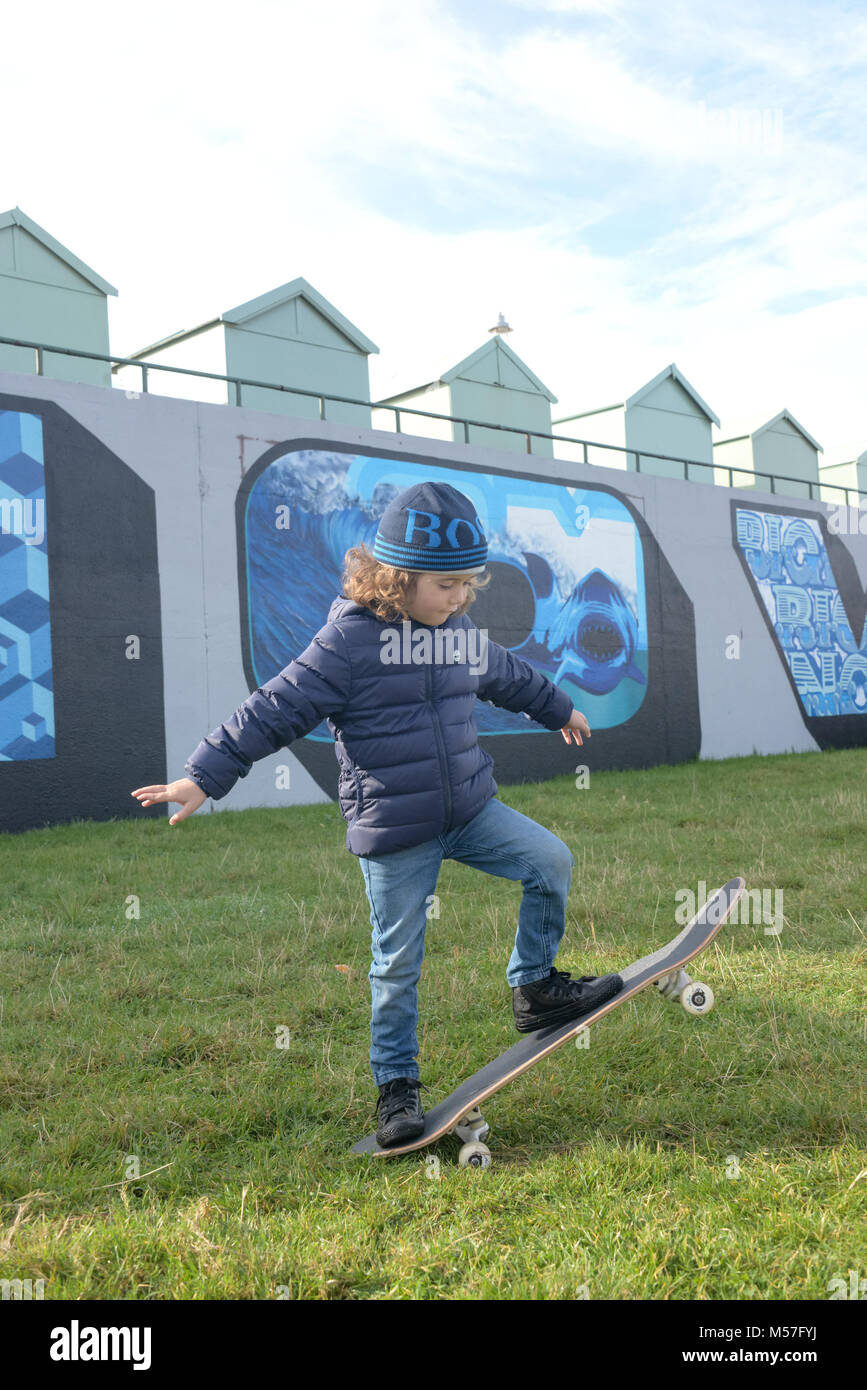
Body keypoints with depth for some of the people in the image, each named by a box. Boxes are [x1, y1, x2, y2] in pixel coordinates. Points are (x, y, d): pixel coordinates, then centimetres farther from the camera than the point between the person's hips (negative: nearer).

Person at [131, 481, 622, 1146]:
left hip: (471, 808, 6)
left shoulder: (462, 632, 7)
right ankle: (397, 1085, 21)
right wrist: (203, 777, -17)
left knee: (552, 861, -5)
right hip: (393, 829, -6)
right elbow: (277, 710, -15)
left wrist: (559, 709, 43)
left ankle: (534, 987, 14)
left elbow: (508, 674, 28)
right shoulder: (349, 639, -15)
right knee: (399, 960, 3)